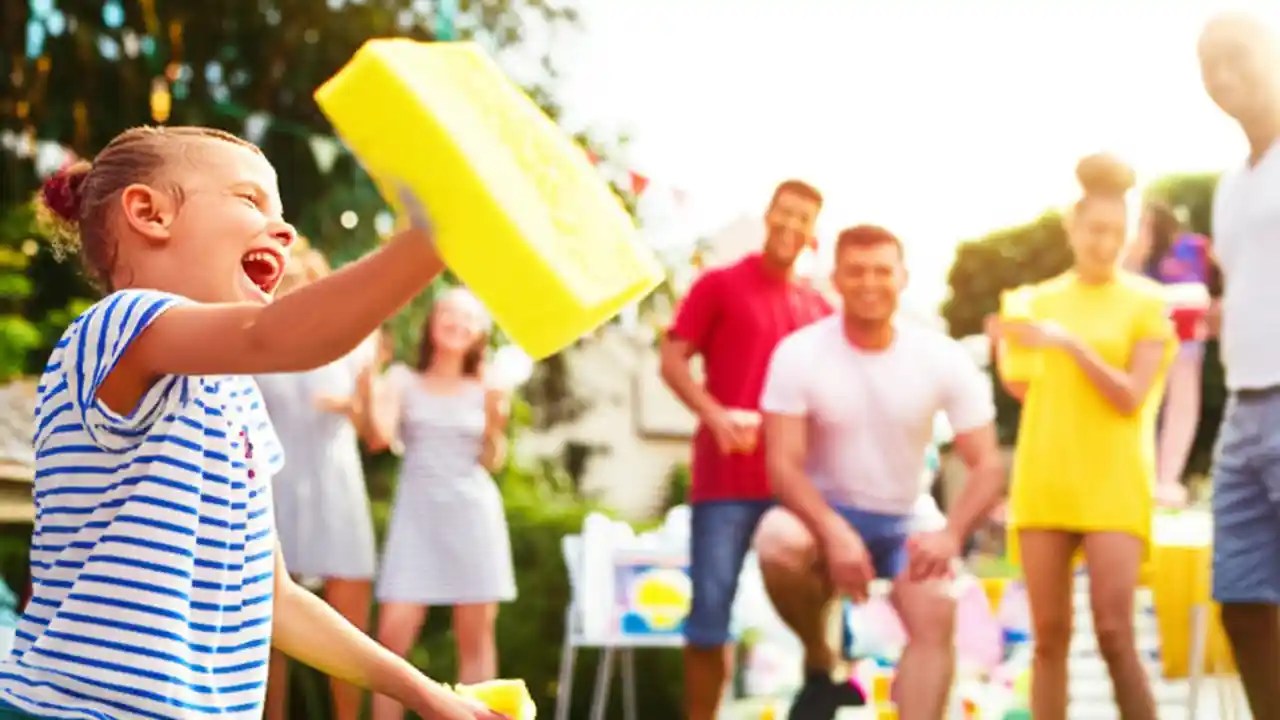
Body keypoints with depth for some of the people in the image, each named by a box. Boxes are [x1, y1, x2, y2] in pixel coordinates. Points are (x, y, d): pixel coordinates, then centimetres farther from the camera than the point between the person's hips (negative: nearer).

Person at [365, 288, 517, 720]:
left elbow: (492, 462, 7)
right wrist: (368, 383, -14)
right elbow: (379, 437, -6)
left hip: (472, 513, 1)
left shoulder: (484, 390, 10)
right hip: (417, 514, -1)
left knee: (475, 637, 1)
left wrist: (495, 421, -9)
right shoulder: (403, 380, 7)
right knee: (393, 634, -9)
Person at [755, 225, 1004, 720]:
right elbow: (783, 464, -19)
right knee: (777, 542, -34)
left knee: (937, 616, -24)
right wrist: (835, 532, -37)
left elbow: (987, 465, -11)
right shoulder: (799, 354, -15)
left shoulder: (945, 360, -11)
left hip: (902, 523, 2)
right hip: (825, 512, -2)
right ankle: (819, 664, -6)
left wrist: (951, 535, -32)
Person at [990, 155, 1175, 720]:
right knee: (1049, 636, 2)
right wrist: (1008, 356, -1)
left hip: (1113, 484, -3)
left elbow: (1132, 397, -8)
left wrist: (1071, 343, -17)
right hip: (1042, 482, 3)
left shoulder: (1146, 301, 0)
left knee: (1113, 633, -12)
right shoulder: (1040, 300, 11)